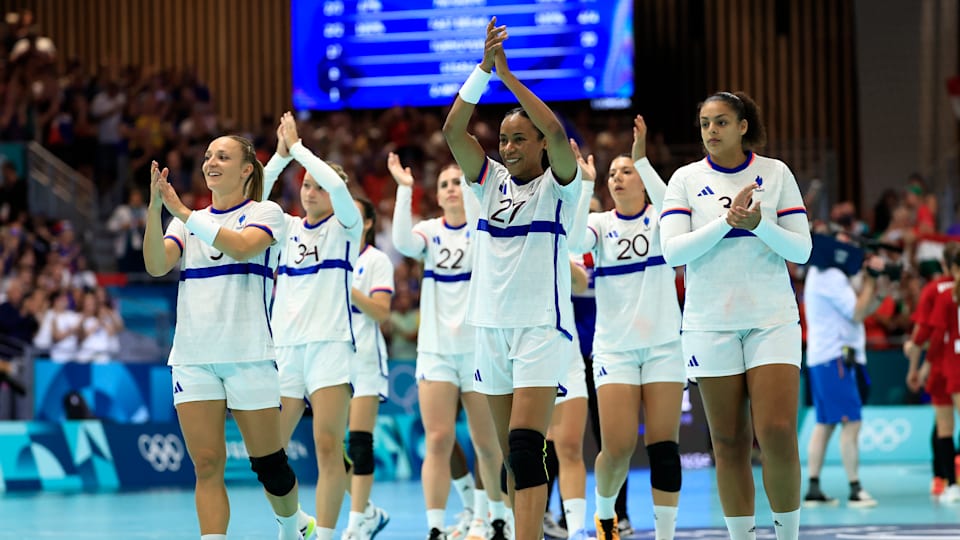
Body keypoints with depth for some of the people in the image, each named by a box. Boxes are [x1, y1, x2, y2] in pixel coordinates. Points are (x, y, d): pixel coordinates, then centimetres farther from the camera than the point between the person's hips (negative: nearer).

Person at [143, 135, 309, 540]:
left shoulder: (265, 213, 3)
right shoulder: (189, 221, 14)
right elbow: (157, 265, -3)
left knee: (269, 464, 2)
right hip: (193, 357, 3)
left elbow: (242, 247, -19)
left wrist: (182, 212, -22)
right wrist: (154, 209, -18)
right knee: (207, 465, -7)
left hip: (248, 355, -3)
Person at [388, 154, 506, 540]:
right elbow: (403, 242, -16)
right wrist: (404, 190, -24)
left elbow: (478, 220, -25)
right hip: (435, 348, 1)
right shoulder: (429, 231, 6)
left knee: (486, 444, 4)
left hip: (479, 346, -1)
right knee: (438, 441, -10)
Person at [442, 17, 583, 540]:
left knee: (525, 446, -18)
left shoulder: (558, 185, -3)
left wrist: (508, 75, -21)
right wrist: (483, 69, -16)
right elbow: (453, 130, -4)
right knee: (512, 456, 9)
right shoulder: (490, 180, 10)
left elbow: (557, 132, -22)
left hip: (541, 326, -5)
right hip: (491, 326, 6)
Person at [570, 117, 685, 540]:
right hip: (614, 347, 0)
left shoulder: (658, 218, 3)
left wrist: (642, 159, -30)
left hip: (664, 344, 0)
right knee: (618, 448, -9)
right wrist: (582, 182, -23)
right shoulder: (600, 224, 4)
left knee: (663, 446, -6)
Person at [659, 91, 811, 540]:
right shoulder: (686, 179, 4)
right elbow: (673, 251, -6)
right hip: (709, 324, 1)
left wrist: (759, 224, -17)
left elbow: (801, 249, 0)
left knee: (778, 434, -13)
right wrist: (727, 221, -16)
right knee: (729, 443, 1)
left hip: (772, 318, -1)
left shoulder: (776, 173, 4)